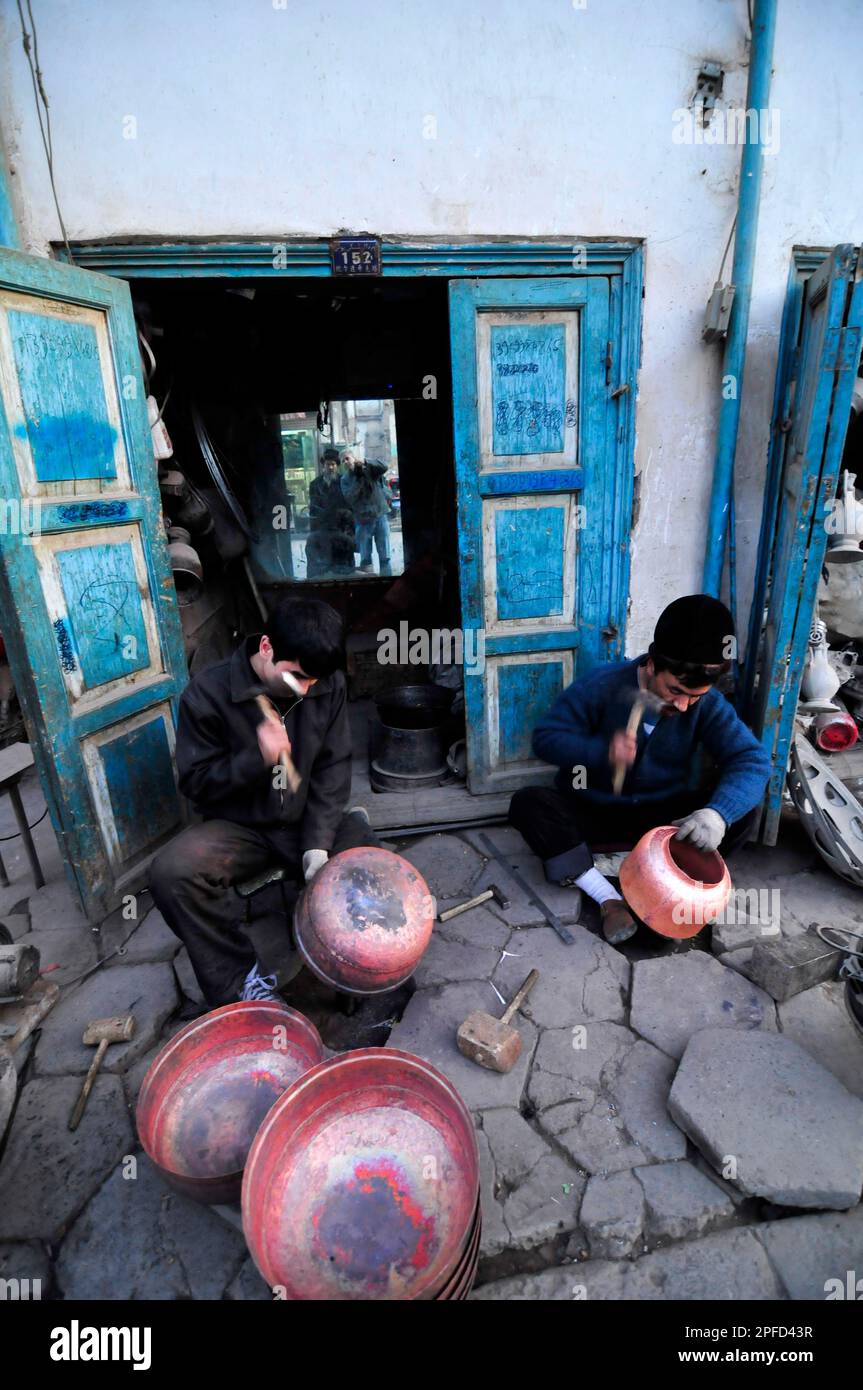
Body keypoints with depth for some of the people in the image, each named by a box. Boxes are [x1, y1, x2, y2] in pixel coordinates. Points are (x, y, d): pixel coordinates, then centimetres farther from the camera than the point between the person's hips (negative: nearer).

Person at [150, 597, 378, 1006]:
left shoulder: (328, 686, -7)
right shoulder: (208, 694, -15)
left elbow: (332, 771, -4)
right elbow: (196, 783, -9)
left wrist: (318, 846, -16)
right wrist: (257, 758, -27)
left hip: (309, 821, 2)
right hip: (239, 828, -1)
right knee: (172, 871, -29)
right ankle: (239, 980, -9)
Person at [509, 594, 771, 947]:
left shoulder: (708, 704, -12)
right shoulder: (603, 684, -19)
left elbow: (752, 760, -20)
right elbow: (546, 737, -17)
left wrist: (718, 813, -41)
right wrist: (602, 751, -36)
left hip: (665, 813, 2)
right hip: (591, 810, -1)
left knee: (739, 818, -21)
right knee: (528, 803, -29)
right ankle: (609, 898, -28)